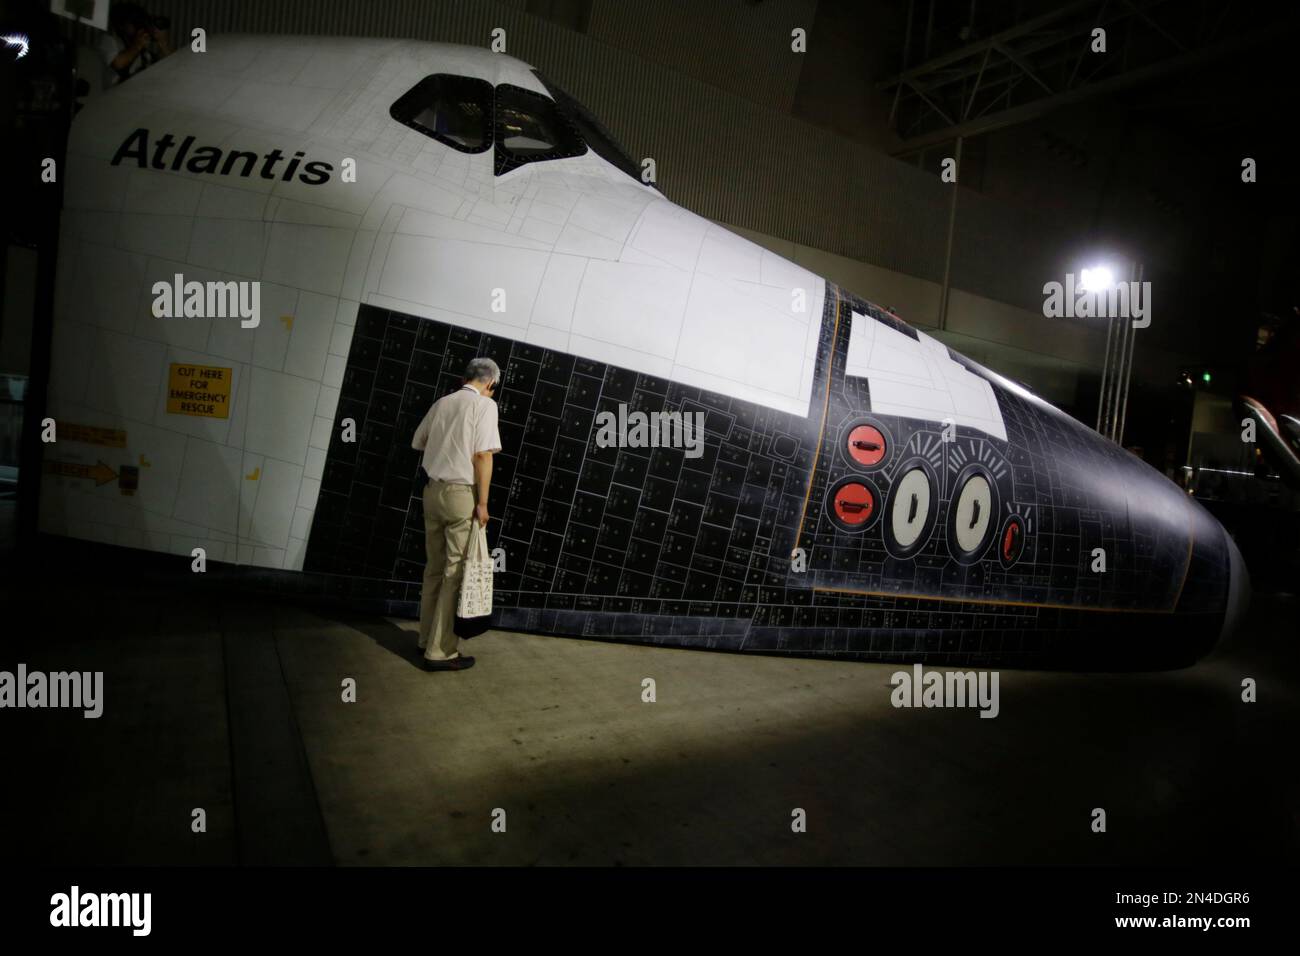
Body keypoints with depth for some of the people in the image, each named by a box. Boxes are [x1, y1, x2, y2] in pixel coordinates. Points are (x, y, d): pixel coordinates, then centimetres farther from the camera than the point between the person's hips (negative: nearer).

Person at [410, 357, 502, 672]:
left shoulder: (442, 402, 12)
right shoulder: (484, 404, -6)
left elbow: (417, 442, 24)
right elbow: (483, 455, -14)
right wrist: (482, 502, -11)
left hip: (433, 490, 7)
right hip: (461, 493, -6)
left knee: (434, 568, 15)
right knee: (455, 573, -2)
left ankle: (427, 638, 24)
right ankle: (441, 651, 1)